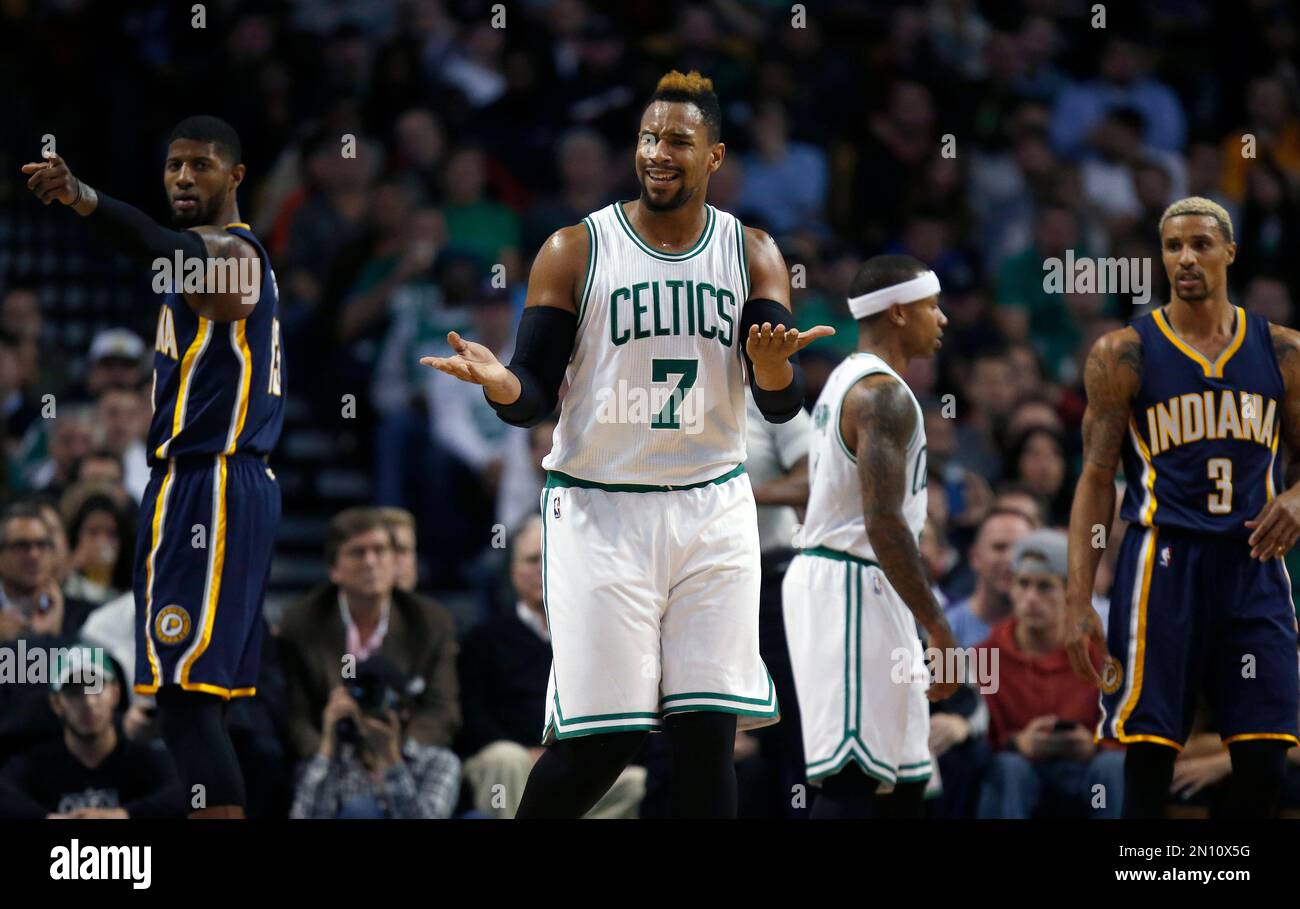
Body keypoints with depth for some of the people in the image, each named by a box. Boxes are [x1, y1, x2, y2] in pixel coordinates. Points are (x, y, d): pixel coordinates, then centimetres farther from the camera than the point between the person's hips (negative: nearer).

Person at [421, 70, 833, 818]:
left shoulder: (752, 256, 5)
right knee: (601, 741, -6)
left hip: (712, 510, 2)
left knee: (708, 730, -2)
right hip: (600, 510, -2)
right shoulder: (576, 252, -1)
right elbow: (534, 399, -2)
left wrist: (772, 364, -26)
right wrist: (498, 382, -26)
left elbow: (783, 405, -2)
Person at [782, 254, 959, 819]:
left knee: (904, 774, 13)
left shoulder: (843, 383, 18)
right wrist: (939, 631, -22)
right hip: (854, 587, -11)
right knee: (852, 779, -14)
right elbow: (884, 522, -24)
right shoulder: (884, 395, -15)